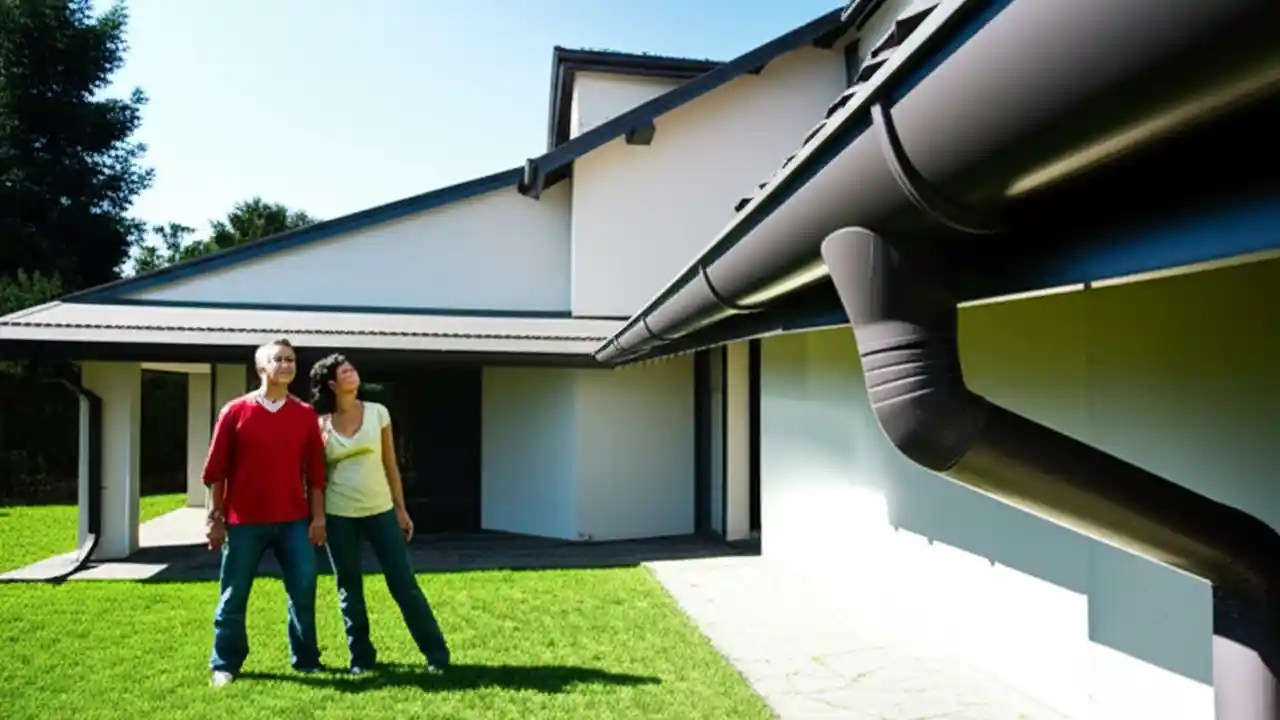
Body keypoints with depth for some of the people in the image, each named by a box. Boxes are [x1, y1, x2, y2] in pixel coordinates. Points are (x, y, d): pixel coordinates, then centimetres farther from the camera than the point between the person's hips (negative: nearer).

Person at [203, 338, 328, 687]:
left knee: (304, 589, 3)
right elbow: (216, 469, 0)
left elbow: (315, 471, 4)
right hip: (244, 521, -1)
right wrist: (215, 518, -2)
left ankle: (306, 659, 19)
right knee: (234, 595, 9)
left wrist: (318, 516, 1)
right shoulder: (235, 411, -2)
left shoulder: (306, 414, 3)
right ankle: (225, 665, 26)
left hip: (293, 520, 2)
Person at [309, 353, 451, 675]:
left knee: (404, 583, -1)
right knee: (349, 588, 8)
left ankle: (436, 653, 9)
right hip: (338, 515, 0)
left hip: (380, 510, 0)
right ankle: (361, 657, 22)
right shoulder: (320, 424, 0)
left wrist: (401, 509, 4)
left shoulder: (378, 413, 1)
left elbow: (390, 465, 5)